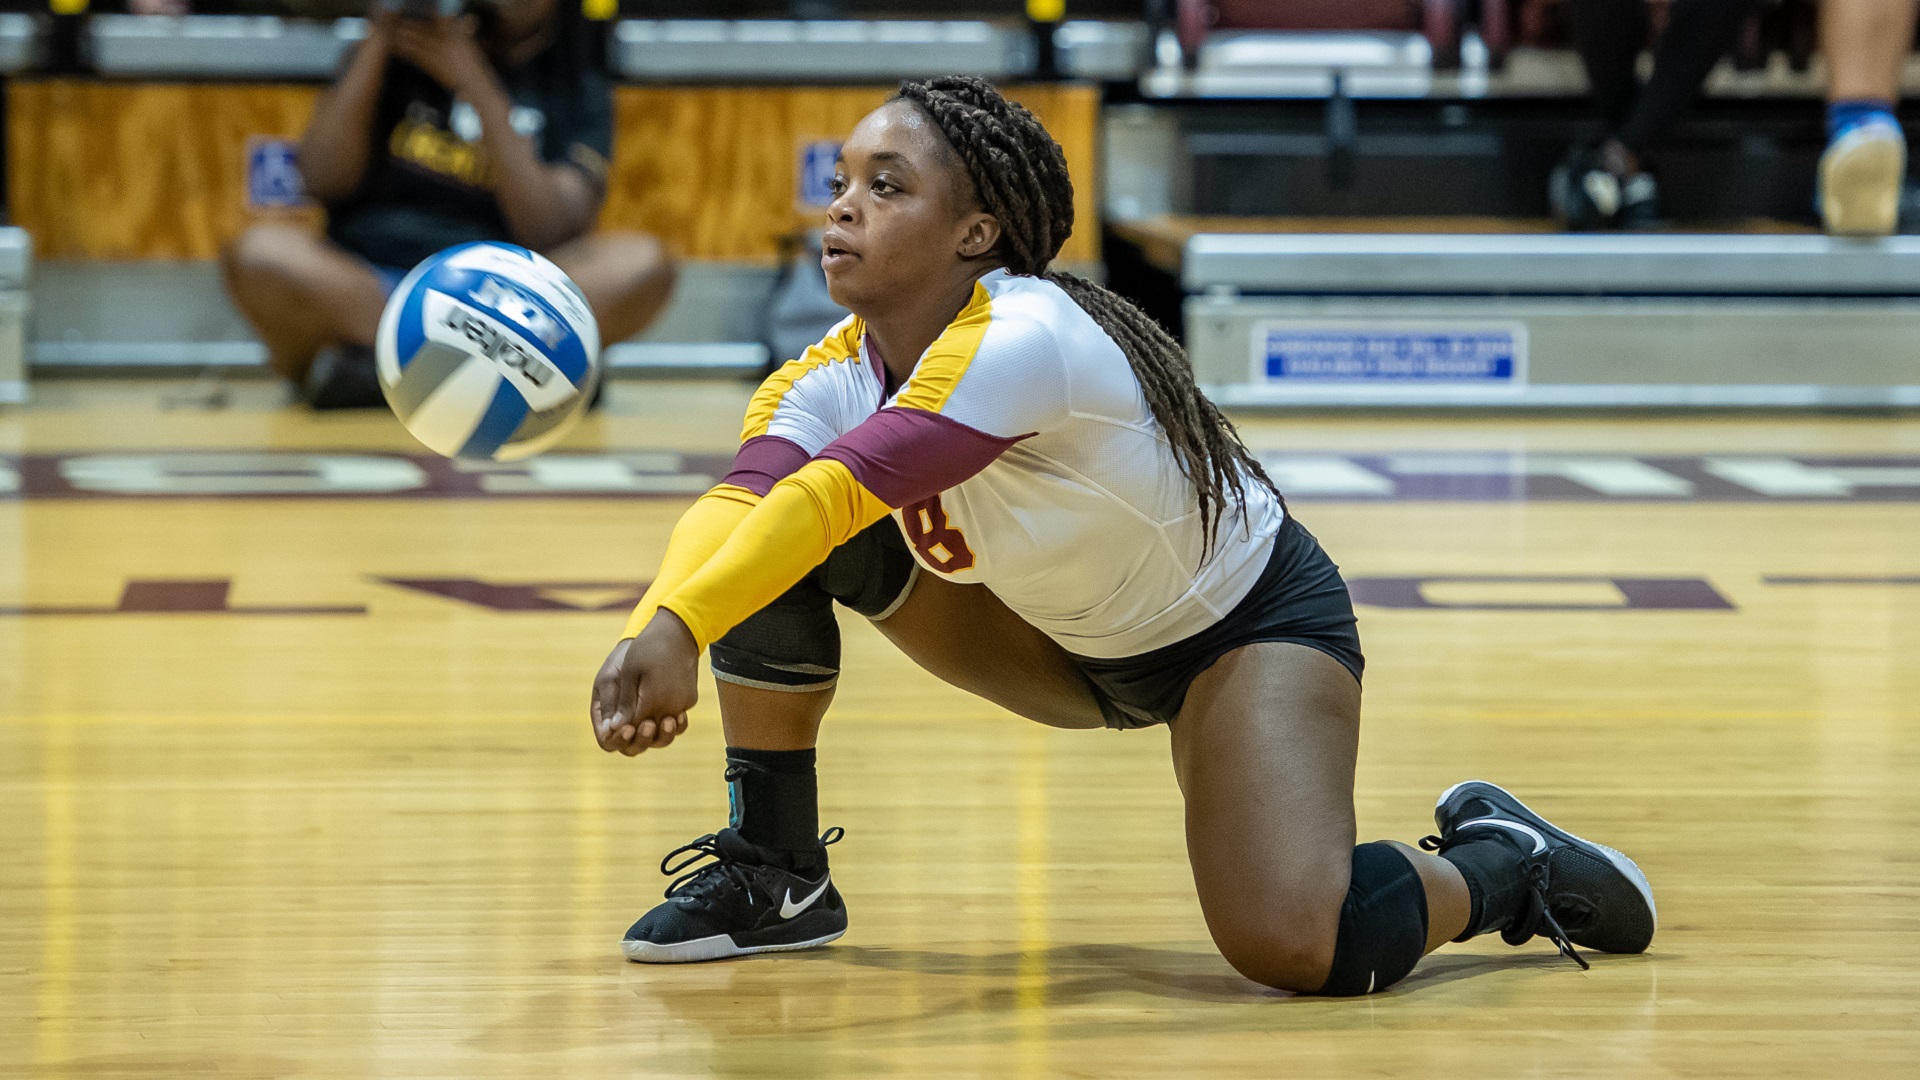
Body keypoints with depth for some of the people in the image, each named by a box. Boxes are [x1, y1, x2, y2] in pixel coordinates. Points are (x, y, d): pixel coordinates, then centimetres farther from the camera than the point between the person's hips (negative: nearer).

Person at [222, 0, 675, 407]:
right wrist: (380, 36, -4)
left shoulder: (581, 92, 11)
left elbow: (549, 230, -6)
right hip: (363, 290, -1)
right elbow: (325, 180, 0)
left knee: (643, 264, -29)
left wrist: (476, 83, -12)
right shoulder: (397, 54, 14)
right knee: (258, 254, -31)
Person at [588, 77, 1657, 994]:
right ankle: (778, 878, 3)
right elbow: (739, 498, -32)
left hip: (1249, 626, -7)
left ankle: (1500, 863, 2)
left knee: (1299, 944, -30)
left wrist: (682, 626, -60)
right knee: (786, 548, -12)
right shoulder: (836, 372, -13)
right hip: (1066, 642, 7)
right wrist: (651, 627, -53)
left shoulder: (1022, 338, -35)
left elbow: (838, 490, -49)